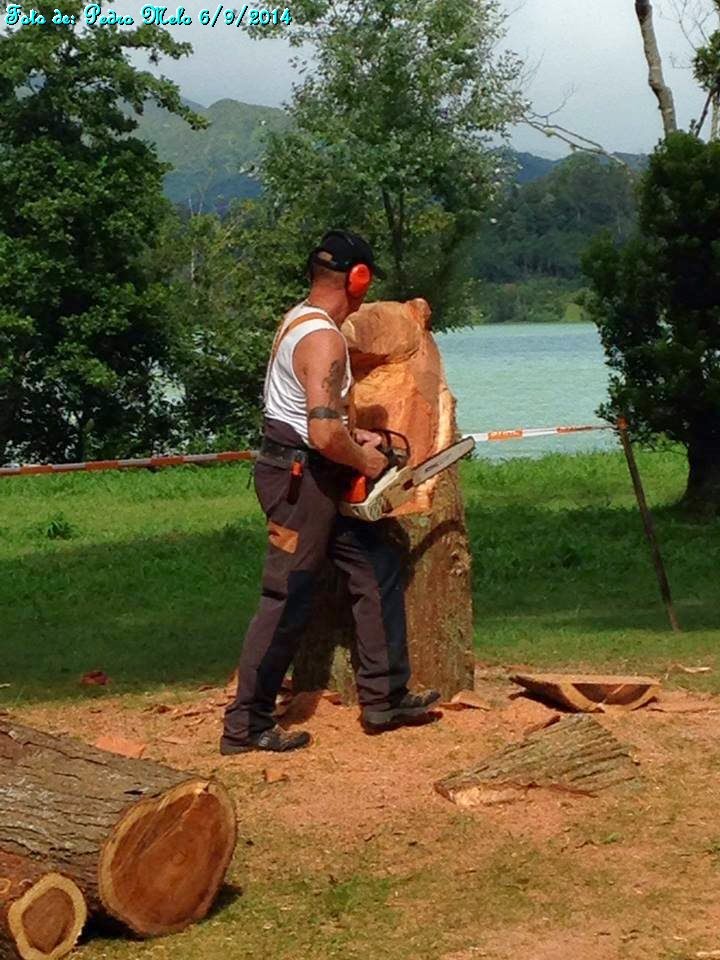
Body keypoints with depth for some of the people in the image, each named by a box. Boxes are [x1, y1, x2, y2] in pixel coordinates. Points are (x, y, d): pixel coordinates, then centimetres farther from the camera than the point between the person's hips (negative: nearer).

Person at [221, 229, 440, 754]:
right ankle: (247, 726, 6)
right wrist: (365, 462, -13)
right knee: (288, 601, -3)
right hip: (301, 479, -10)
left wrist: (355, 435, 14)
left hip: (313, 478, 10)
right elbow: (323, 435, -30)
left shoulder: (299, 319, 10)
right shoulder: (324, 340, -22)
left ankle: (384, 698, 19)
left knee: (379, 566, 14)